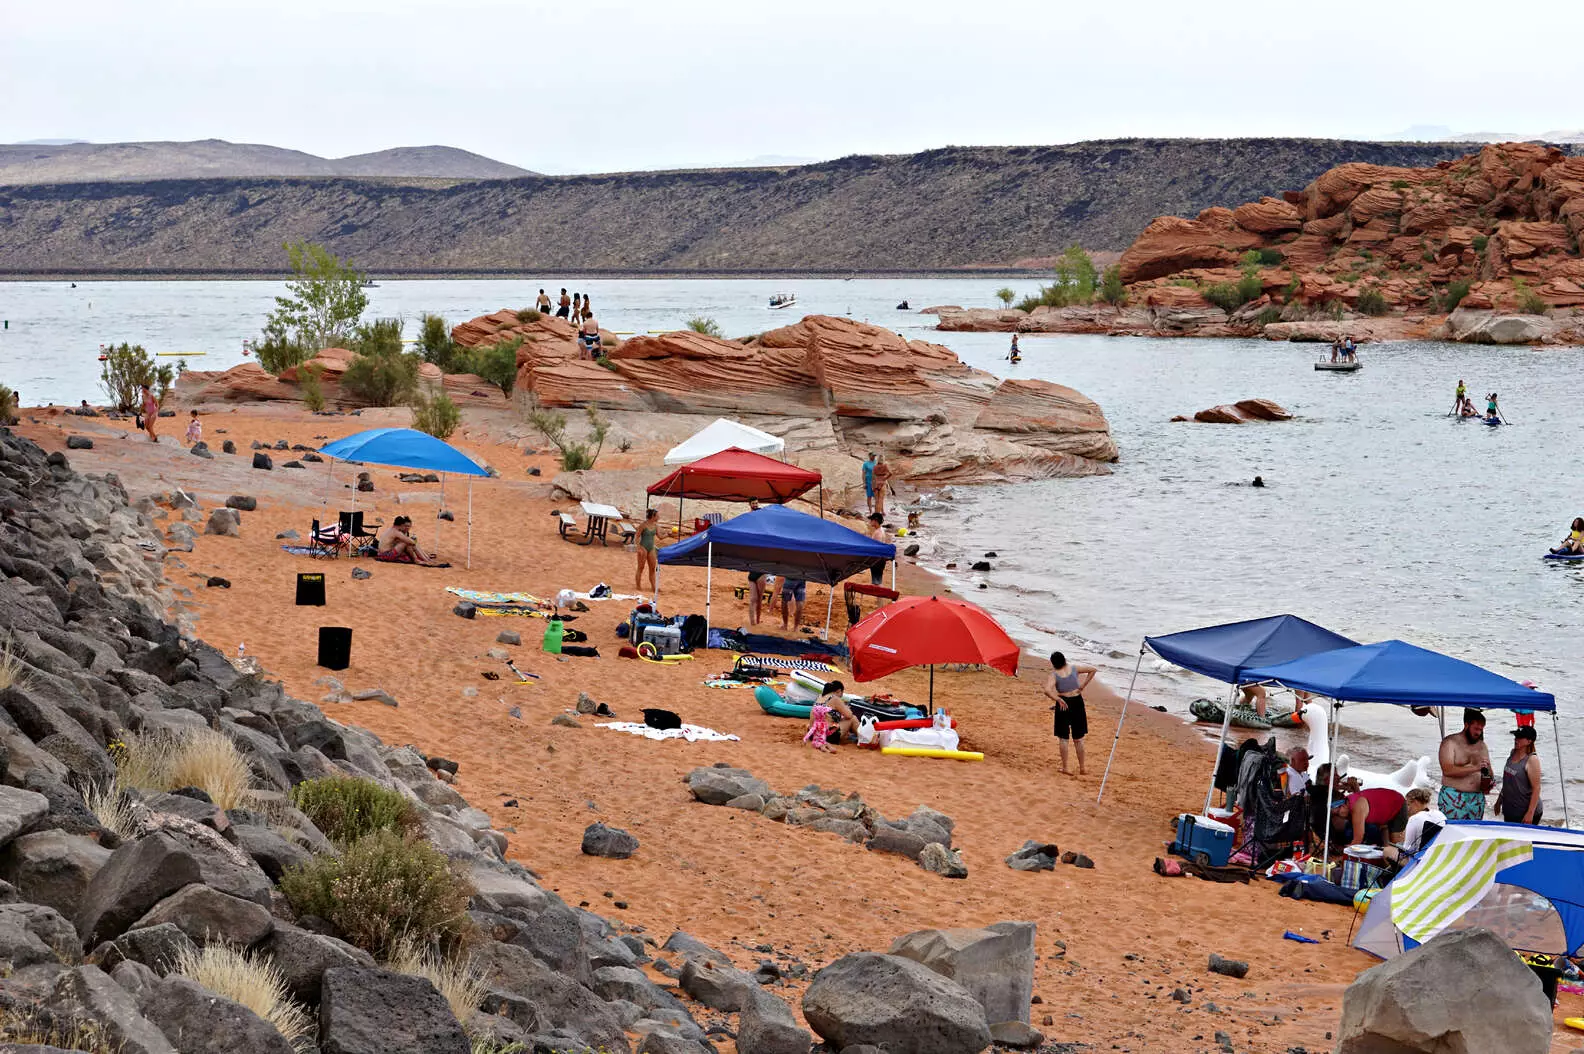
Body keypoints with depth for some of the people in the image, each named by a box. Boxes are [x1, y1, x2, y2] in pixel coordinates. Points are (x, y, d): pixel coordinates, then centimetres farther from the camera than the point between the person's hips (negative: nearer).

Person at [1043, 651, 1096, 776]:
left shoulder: (1054, 675, -8)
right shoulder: (1074, 669, 2)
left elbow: (1047, 690, -25)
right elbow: (1093, 670, 11)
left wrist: (1059, 699, -14)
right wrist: (1083, 685, 7)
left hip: (1064, 704, -3)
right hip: (1077, 701, 3)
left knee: (1063, 738, 7)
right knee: (1078, 738, 13)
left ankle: (1065, 768, 6)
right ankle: (1082, 768, 17)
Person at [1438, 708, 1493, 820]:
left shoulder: (1481, 745, 15)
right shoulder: (1450, 742, -4)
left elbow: (1488, 769, 24)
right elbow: (1447, 770, -17)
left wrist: (1490, 782, 0)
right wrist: (1475, 768, -23)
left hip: (1477, 798, 6)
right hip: (1453, 798, -6)